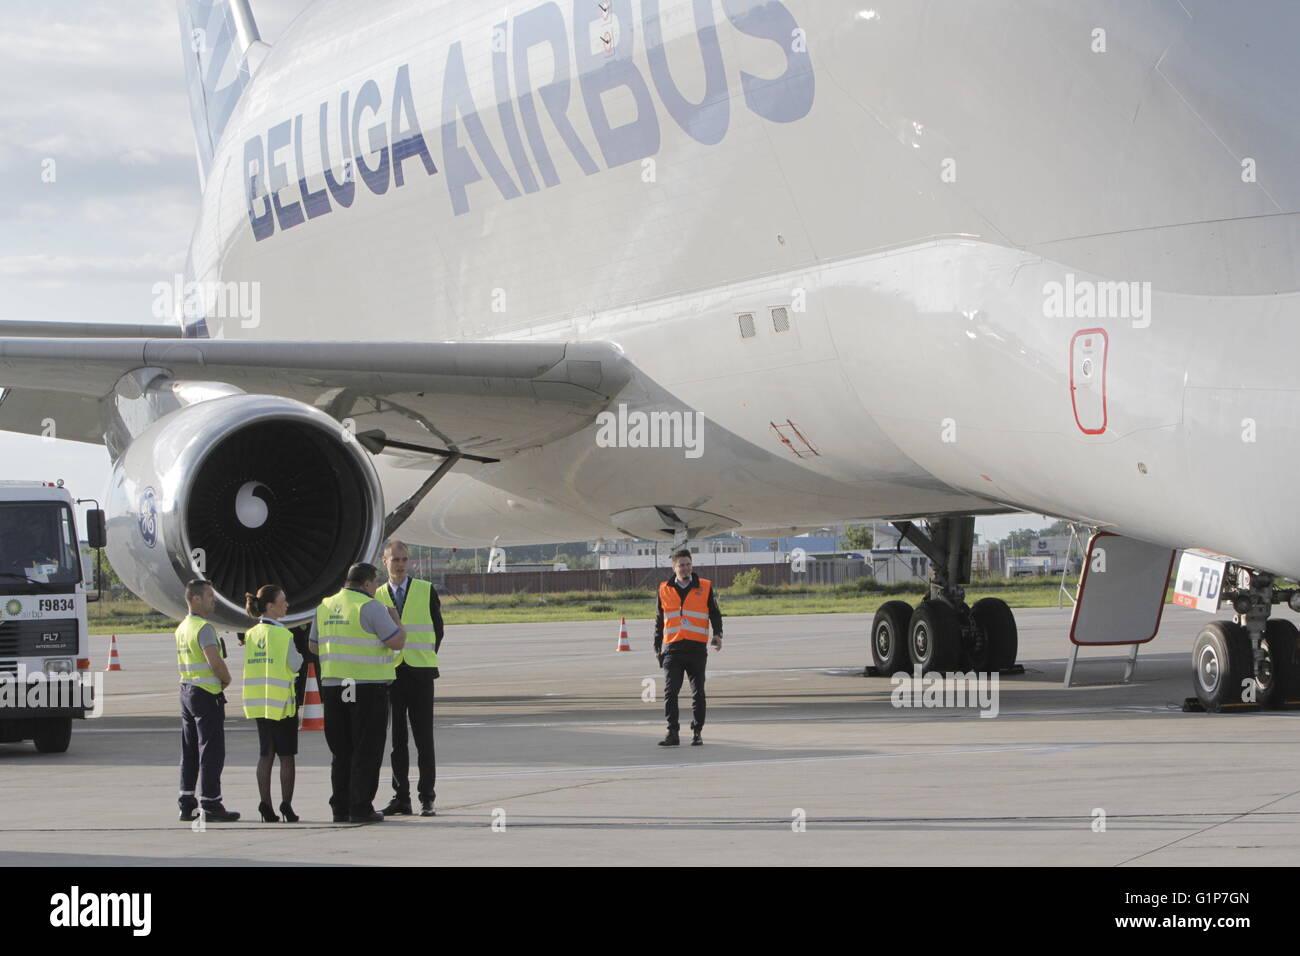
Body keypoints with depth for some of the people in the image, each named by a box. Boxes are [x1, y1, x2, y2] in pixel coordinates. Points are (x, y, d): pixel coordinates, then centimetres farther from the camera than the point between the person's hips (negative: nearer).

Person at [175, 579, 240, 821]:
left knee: (190, 752, 12)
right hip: (207, 694, -9)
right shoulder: (204, 628, -16)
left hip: (186, 691, 9)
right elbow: (215, 662, -26)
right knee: (211, 751, -6)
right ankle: (210, 805, -7)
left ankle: (187, 805, 15)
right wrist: (226, 679, -7)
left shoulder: (182, 628, 14)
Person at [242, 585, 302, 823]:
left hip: (260, 702, 6)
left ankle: (266, 806, 6)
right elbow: (295, 665, -9)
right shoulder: (282, 634, -13)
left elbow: (251, 665, 9)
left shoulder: (251, 635, 6)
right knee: (287, 756, 1)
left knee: (265, 755, 8)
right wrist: (300, 655, 9)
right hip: (282, 701, -6)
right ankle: (286, 805, -1)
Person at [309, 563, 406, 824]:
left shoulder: (325, 607, 11)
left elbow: (313, 646, 19)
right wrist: (395, 618, 5)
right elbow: (397, 642, -13)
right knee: (366, 750, -1)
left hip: (333, 685, 6)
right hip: (368, 687, -6)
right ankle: (360, 808, -4)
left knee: (341, 751, 13)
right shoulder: (370, 607, -10)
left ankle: (340, 808, 12)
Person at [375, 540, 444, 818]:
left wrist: (425, 658, 7)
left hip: (420, 673, -2)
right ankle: (401, 797, 9)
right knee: (397, 739, 4)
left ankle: (426, 798, 0)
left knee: (424, 739, -3)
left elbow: (437, 629, 11)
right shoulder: (377, 596, 8)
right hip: (391, 673, 2)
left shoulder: (426, 591, 4)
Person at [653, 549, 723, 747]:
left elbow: (714, 613, 10)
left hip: (697, 648, 0)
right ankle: (672, 733, -6)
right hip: (673, 647, 0)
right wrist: (657, 647, 17)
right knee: (670, 691, -10)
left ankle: (697, 732, 15)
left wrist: (717, 634, -7)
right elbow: (659, 619, 18)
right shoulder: (665, 590, 10)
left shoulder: (705, 587, 6)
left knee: (698, 693, 5)